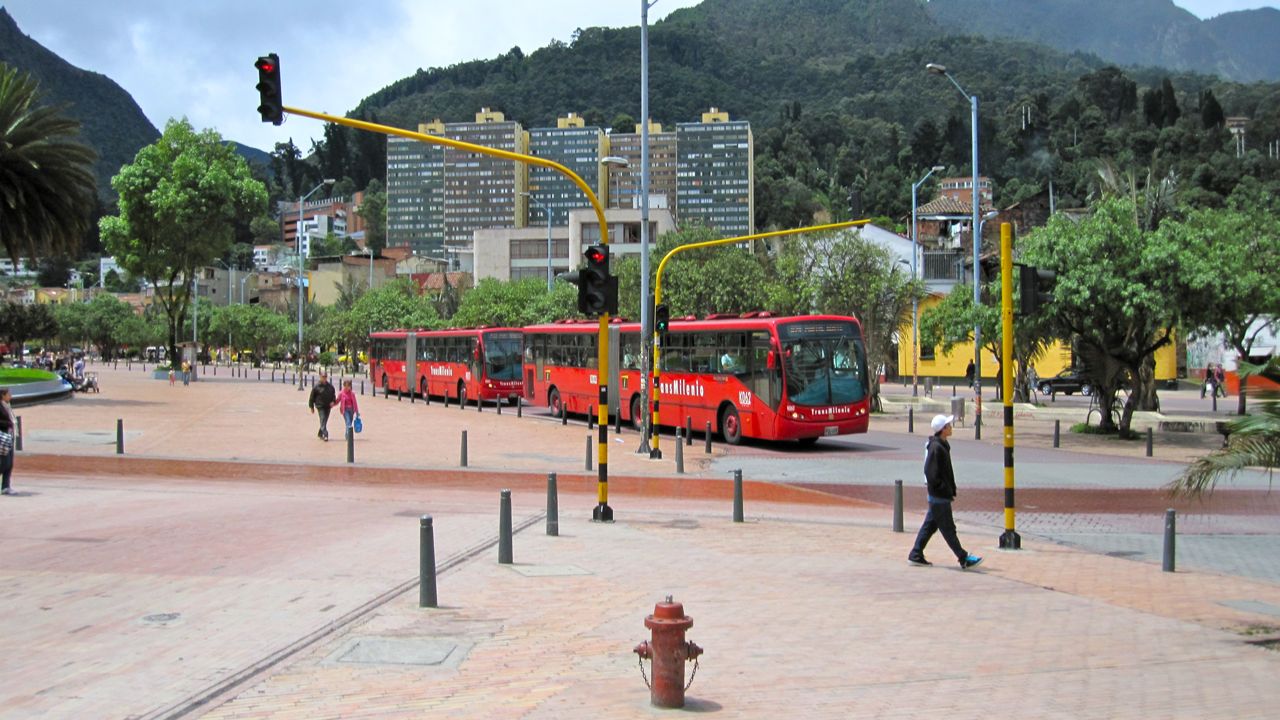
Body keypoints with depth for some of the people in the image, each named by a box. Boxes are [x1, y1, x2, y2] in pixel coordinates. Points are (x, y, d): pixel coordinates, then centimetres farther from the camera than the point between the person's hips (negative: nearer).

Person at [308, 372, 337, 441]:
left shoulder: (330, 386, 8)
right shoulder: (316, 386, -5)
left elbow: (333, 395, 17)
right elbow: (312, 397, -1)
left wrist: (333, 401, -3)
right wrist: (311, 407, -1)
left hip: (328, 407, 5)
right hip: (320, 406, -5)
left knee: (324, 421, 13)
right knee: (323, 420, -13)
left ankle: (320, 434, 30)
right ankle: (325, 435, -18)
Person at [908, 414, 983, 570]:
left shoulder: (942, 445, 12)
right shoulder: (936, 448, -19)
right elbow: (932, 474, -23)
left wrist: (951, 490, 14)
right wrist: (947, 491, -19)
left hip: (938, 495, 10)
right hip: (940, 496, -10)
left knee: (930, 525, 13)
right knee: (948, 528, -2)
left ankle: (916, 555, 19)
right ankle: (964, 559, 3)